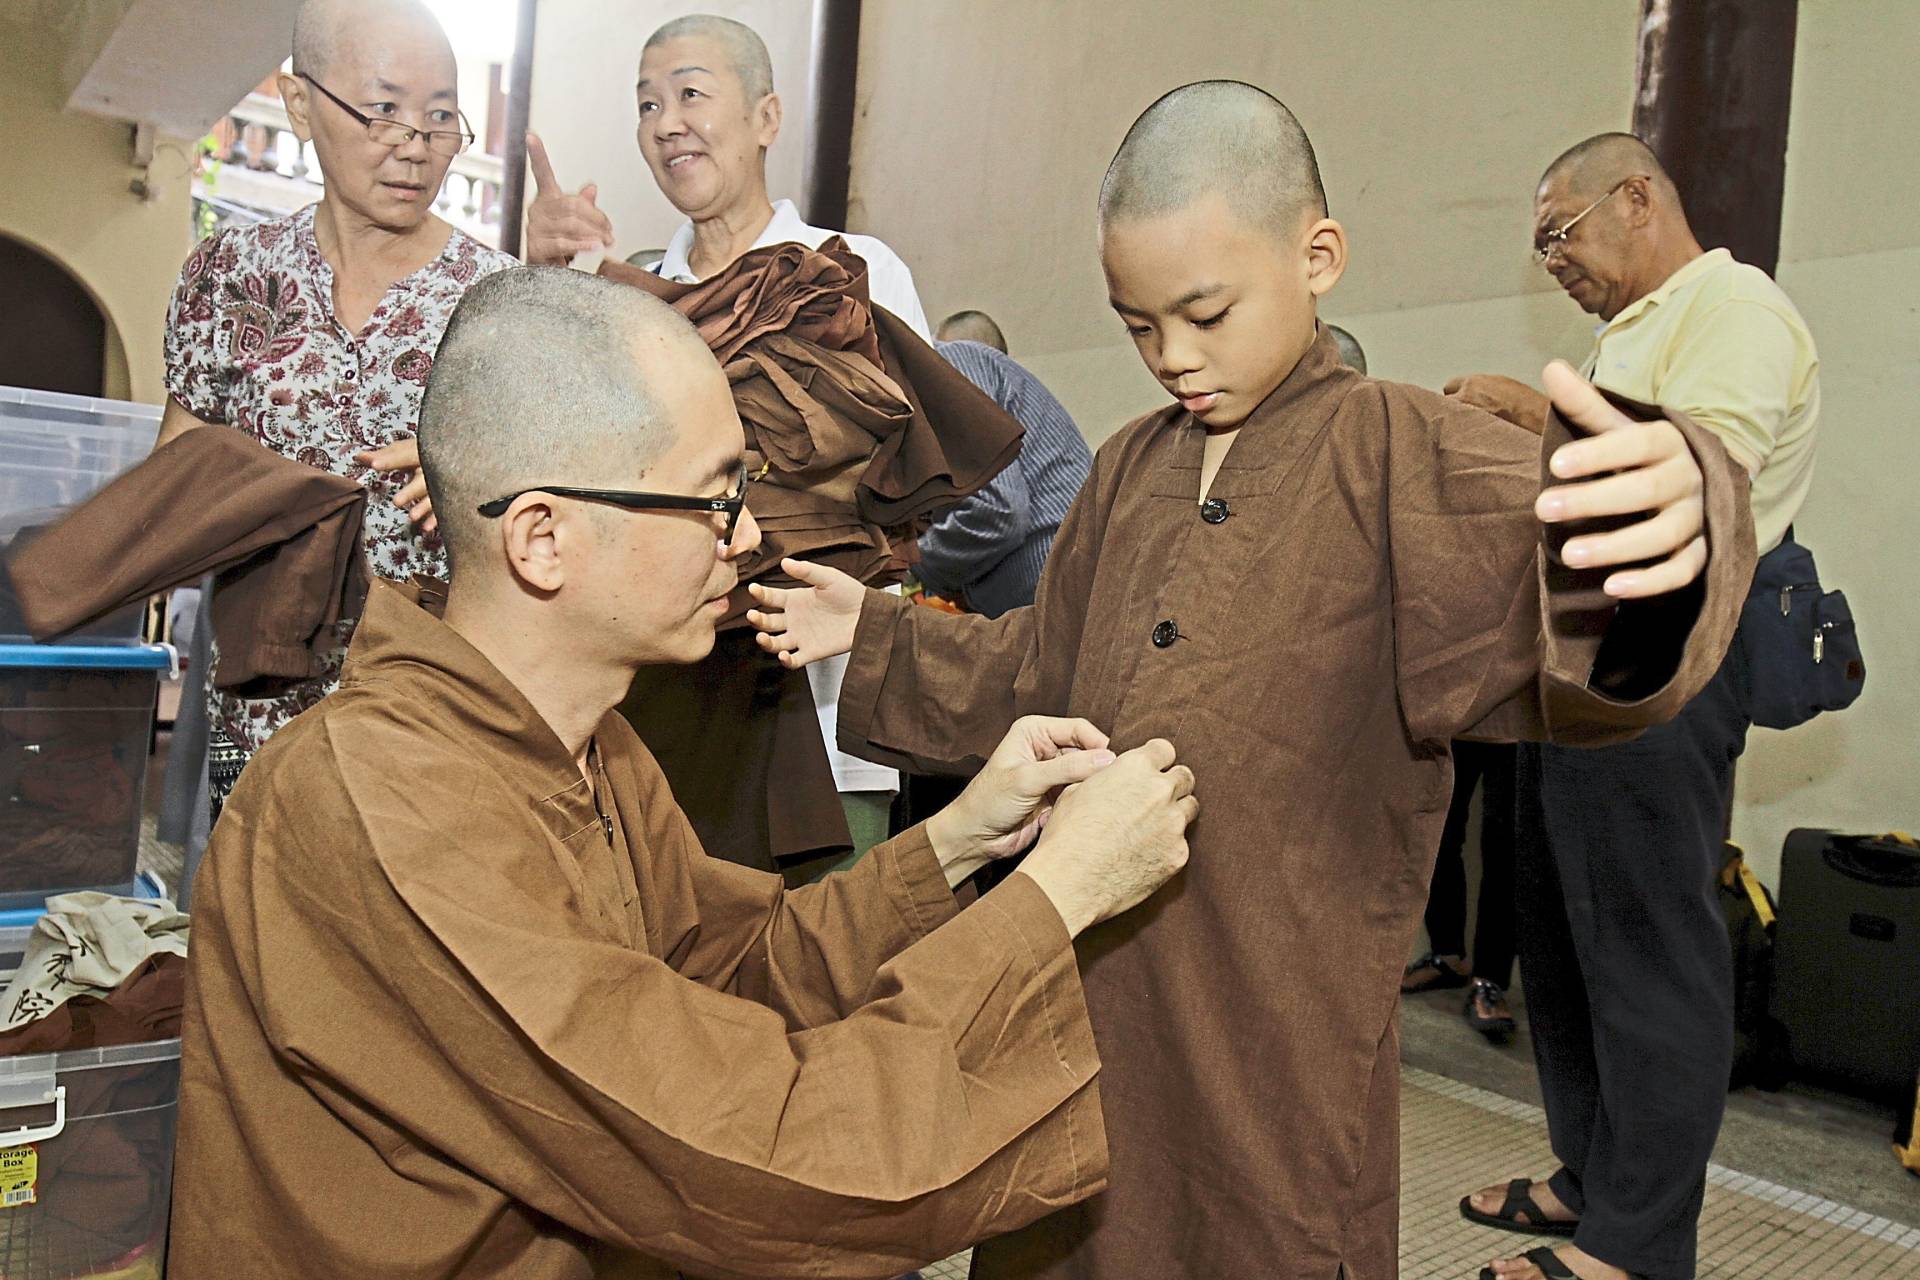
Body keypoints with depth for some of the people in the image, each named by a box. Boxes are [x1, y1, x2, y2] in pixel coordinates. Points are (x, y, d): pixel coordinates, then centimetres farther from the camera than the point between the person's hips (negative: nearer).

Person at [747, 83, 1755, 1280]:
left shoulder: (1399, 454, -12)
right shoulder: (1131, 467, 8)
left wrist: (1671, 523, -53)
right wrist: (876, 636, 13)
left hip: (1281, 1021, -6)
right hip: (1088, 988, 6)